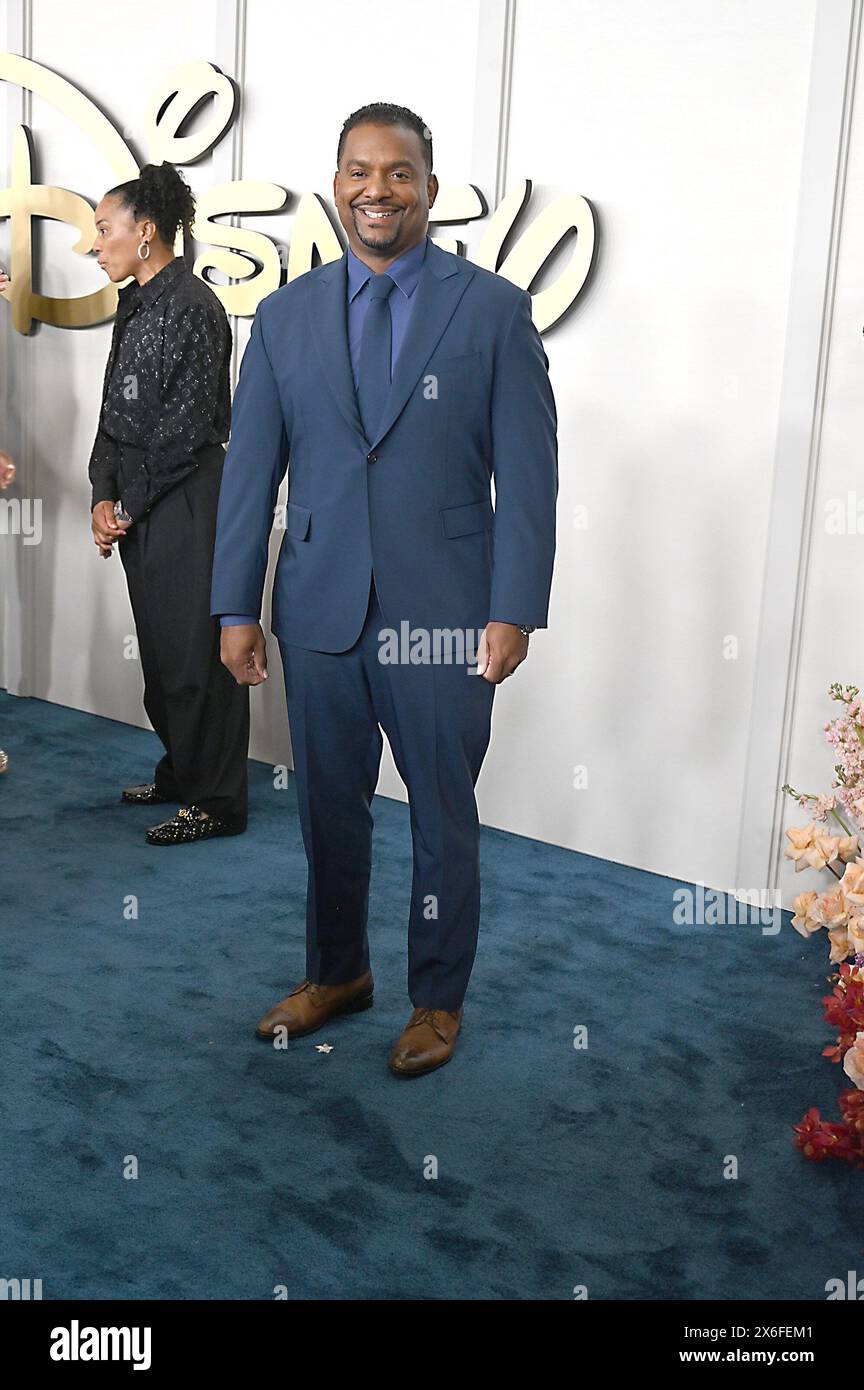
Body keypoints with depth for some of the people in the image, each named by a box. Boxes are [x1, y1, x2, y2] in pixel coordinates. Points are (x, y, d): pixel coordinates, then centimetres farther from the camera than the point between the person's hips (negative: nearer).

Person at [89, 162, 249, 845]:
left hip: (186, 500, -9)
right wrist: (104, 497, 1)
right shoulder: (136, 305, 14)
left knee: (196, 653, -2)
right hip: (137, 507, 9)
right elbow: (115, 410, 14)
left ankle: (217, 802, 8)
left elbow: (185, 426, -16)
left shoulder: (193, 308, -13)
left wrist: (129, 502, -9)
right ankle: (178, 771, 30)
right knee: (158, 645, 16)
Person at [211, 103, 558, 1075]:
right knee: (329, 805, 15)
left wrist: (515, 611, -11)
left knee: (443, 816, 10)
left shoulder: (493, 309, -3)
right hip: (319, 613, 3)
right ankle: (335, 973, 37)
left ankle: (438, 997, 30)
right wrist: (236, 608, 2)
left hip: (444, 615, -2)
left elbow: (528, 475, -5)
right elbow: (249, 469, 5)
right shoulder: (286, 314, 6)